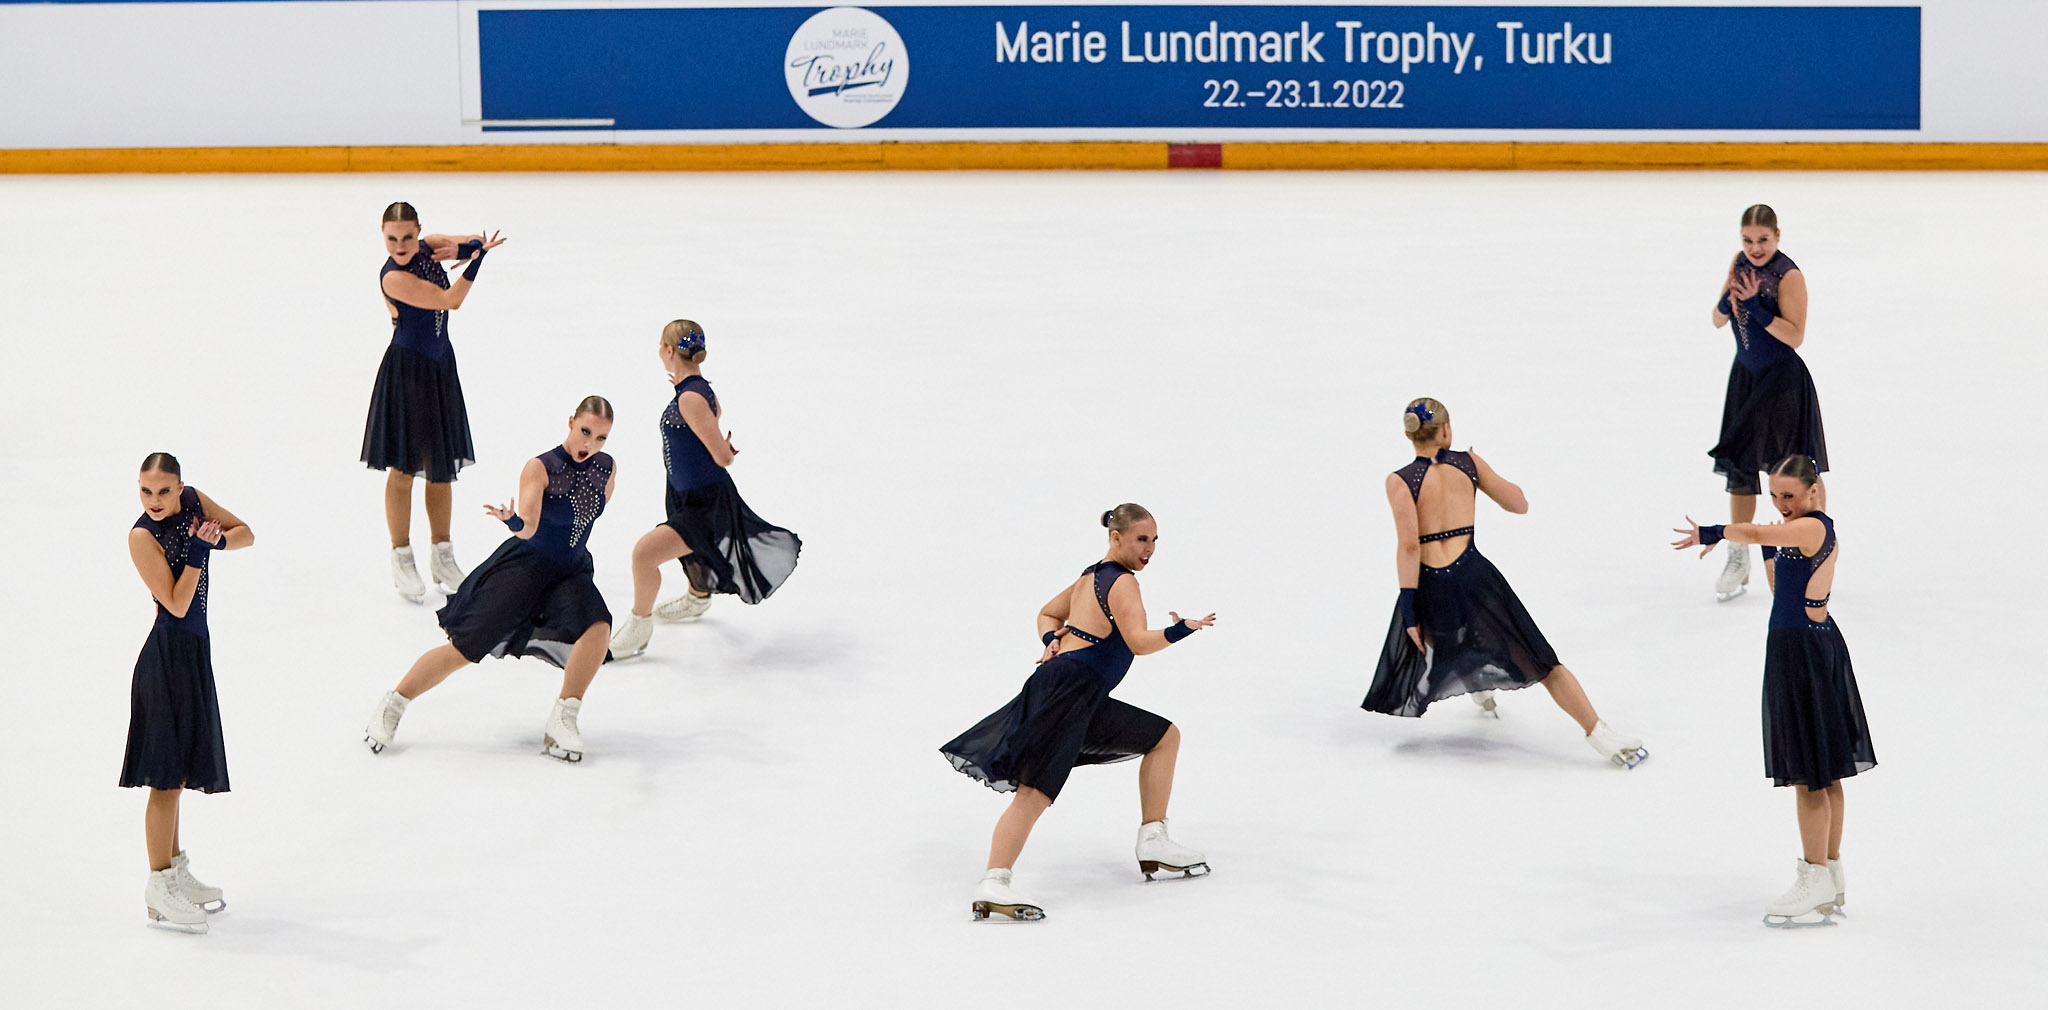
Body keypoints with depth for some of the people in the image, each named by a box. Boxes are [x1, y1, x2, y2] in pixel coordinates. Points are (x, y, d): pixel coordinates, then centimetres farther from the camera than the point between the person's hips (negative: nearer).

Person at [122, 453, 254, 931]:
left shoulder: (194, 501, 1)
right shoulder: (143, 536, -17)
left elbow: (245, 533, 8)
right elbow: (176, 604, -20)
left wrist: (216, 538, -11)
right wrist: (198, 548, -23)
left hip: (194, 650, 8)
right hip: (167, 654, -8)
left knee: (178, 768, 18)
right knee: (166, 775, -4)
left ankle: (176, 870, 30)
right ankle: (160, 889, 2)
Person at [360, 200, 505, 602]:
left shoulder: (429, 247, -1)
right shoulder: (394, 277, -21)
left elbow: (481, 241, 3)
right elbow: (450, 300, -24)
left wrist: (462, 247, -17)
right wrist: (476, 257, -29)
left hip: (440, 367, 7)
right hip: (405, 370, -7)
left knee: (442, 466, 14)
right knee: (403, 469, 1)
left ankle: (442, 556, 25)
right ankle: (402, 559, 13)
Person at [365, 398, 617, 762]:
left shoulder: (607, 468, -1)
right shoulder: (540, 468, -17)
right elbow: (528, 527, -29)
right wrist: (513, 521, -50)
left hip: (571, 572, 4)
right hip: (523, 565, -4)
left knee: (598, 627, -26)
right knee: (464, 647, -7)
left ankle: (562, 723, -15)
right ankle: (393, 705, 13)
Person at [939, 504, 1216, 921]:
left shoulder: (1092, 576, 23)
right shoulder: (1122, 582, -6)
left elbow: (1047, 614, 32)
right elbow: (1139, 641, -18)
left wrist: (1053, 641, 15)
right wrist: (1180, 630, -23)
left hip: (1084, 699, 10)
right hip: (1069, 687, -10)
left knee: (1166, 737, 18)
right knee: (1035, 790, -20)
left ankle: (1153, 843, 15)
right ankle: (992, 886, -32)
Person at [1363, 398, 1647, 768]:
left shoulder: (1399, 481, -6)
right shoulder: (1468, 462, 3)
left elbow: (1408, 546, -15)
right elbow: (1520, 504, 13)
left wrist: (1409, 612, -14)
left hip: (1431, 590, -1)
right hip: (1475, 577, 1)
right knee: (1541, 663, 5)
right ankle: (1602, 737, -2)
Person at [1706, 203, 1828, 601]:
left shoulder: (1789, 276, -18)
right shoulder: (1740, 263, 1)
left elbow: (1795, 336, -21)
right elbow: (1718, 321, 5)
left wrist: (1755, 306, -27)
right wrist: (1729, 299, -17)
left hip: (1784, 382, -6)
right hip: (1746, 378, 6)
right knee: (1739, 469, 10)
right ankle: (1738, 559, 23)